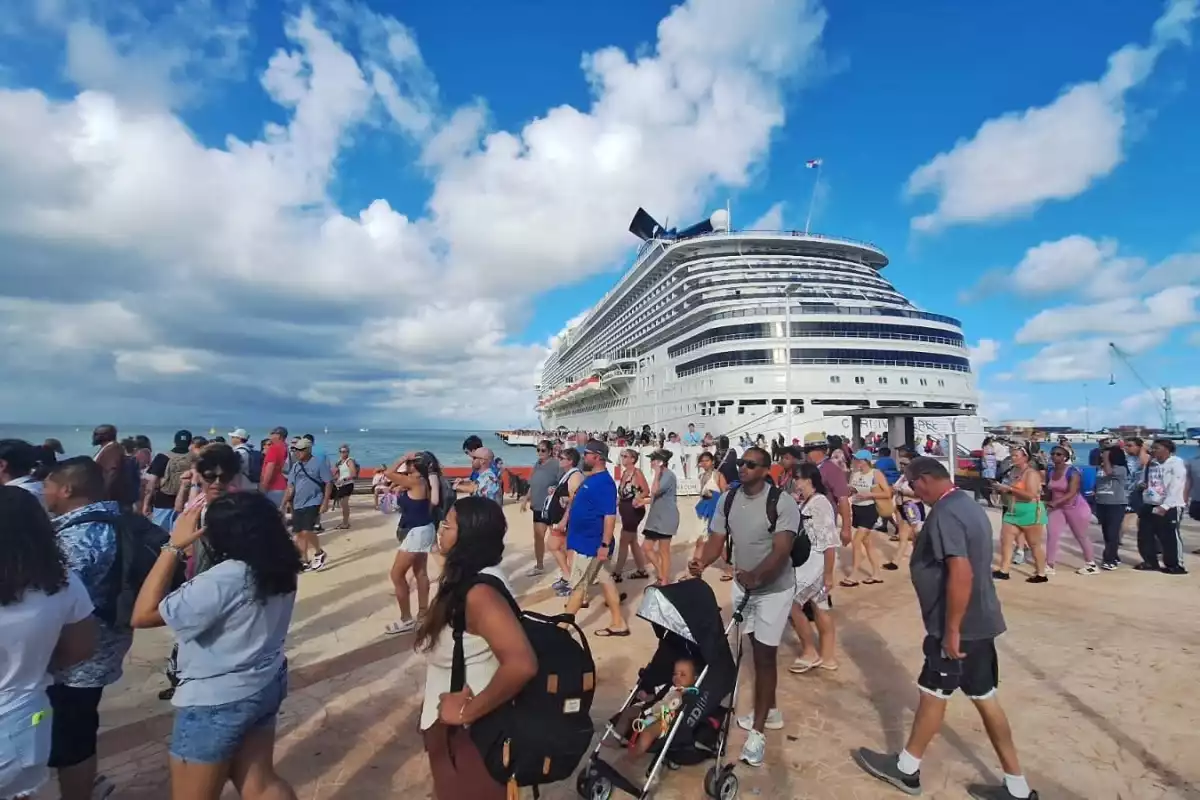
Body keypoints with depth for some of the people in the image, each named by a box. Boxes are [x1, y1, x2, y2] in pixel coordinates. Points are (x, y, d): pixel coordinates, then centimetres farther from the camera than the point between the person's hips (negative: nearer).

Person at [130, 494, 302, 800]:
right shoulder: (281, 567, -6)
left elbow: (143, 615, -24)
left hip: (216, 702, -7)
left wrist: (174, 546, -23)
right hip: (267, 685, 7)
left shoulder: (222, 581, -29)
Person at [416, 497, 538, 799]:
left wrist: (468, 711, -29)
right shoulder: (466, 580, -1)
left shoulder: (479, 592, -30)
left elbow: (521, 665, -42)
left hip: (469, 732, -8)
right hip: (450, 723, 8)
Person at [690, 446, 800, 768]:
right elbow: (717, 539, -6)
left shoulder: (782, 502, -21)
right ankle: (770, 712, 37)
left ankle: (757, 731, 11)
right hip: (743, 585, 6)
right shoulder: (728, 500, -5)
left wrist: (756, 576, -43)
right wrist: (702, 563, -26)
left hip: (774, 588, -5)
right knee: (757, 649, 18)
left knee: (764, 655, 0)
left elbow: (781, 549, -28)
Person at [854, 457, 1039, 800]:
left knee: (933, 694, 6)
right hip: (980, 620, 9)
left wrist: (951, 630, -23)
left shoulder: (945, 514, -23)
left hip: (960, 625, -9)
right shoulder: (968, 505, 9)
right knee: (984, 698, 16)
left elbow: (961, 574, -29)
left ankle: (906, 769, 24)